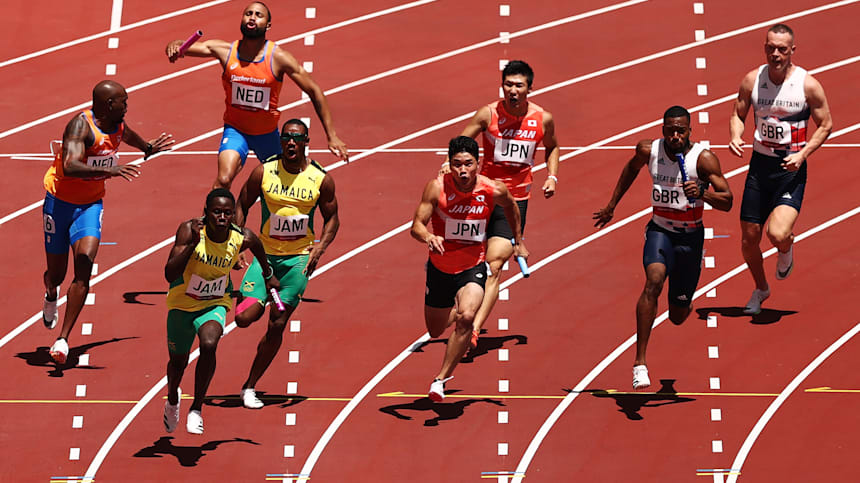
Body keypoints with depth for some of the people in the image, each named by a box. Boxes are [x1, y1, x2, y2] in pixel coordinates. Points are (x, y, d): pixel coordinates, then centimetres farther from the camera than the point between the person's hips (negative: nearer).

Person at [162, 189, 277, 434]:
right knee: (178, 361, 16)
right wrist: (192, 244, -43)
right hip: (182, 304, 0)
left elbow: (258, 247, 7)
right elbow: (170, 275, -33)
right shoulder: (189, 230, -26)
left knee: (209, 345, -30)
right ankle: (172, 400, 52)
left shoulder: (242, 239, -20)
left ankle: (197, 408, -12)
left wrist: (268, 275, 23)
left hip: (214, 305, 0)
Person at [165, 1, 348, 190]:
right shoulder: (226, 50, -12)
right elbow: (181, 47, -14)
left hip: (267, 133, 1)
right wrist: (174, 46, -41)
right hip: (235, 130, -1)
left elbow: (314, 92, -11)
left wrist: (332, 136, -13)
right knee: (223, 180, -25)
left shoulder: (278, 58, -16)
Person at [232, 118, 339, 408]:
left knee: (277, 326, 0)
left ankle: (250, 386, 14)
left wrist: (320, 248, -12)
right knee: (244, 318, -14)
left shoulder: (321, 179, -6)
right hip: (265, 254, 0)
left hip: (299, 259, 0)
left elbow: (332, 218, 5)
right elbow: (242, 207, 4)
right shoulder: (263, 172, -7)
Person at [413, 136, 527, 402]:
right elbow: (416, 225, -20)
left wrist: (519, 241, 20)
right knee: (435, 330, 17)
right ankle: (455, 308, 55)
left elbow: (510, 206, 11)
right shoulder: (437, 188, -19)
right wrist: (429, 237, -43)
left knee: (466, 318, -29)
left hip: (472, 268, -1)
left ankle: (441, 379, -17)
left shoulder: (494, 190, -14)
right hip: (440, 267, 1)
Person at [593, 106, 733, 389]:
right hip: (660, 230, 0)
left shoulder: (703, 159, -17)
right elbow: (631, 169, 16)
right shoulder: (649, 150, -8)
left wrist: (703, 194, -39)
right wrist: (612, 206, 20)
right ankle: (640, 362, -31)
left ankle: (682, 303, 52)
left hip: (691, 237, 0)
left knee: (677, 317, 8)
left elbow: (727, 202, -20)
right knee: (654, 280, -31)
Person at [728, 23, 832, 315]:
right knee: (749, 237, 8)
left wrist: (803, 154, -15)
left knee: (778, 234, -22)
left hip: (791, 170, -4)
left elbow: (825, 125, -2)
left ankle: (786, 252, 17)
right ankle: (760, 290, 35)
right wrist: (735, 137, -9)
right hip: (759, 164, 4)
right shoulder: (752, 80, -1)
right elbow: (738, 114, 12)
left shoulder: (807, 84, -9)